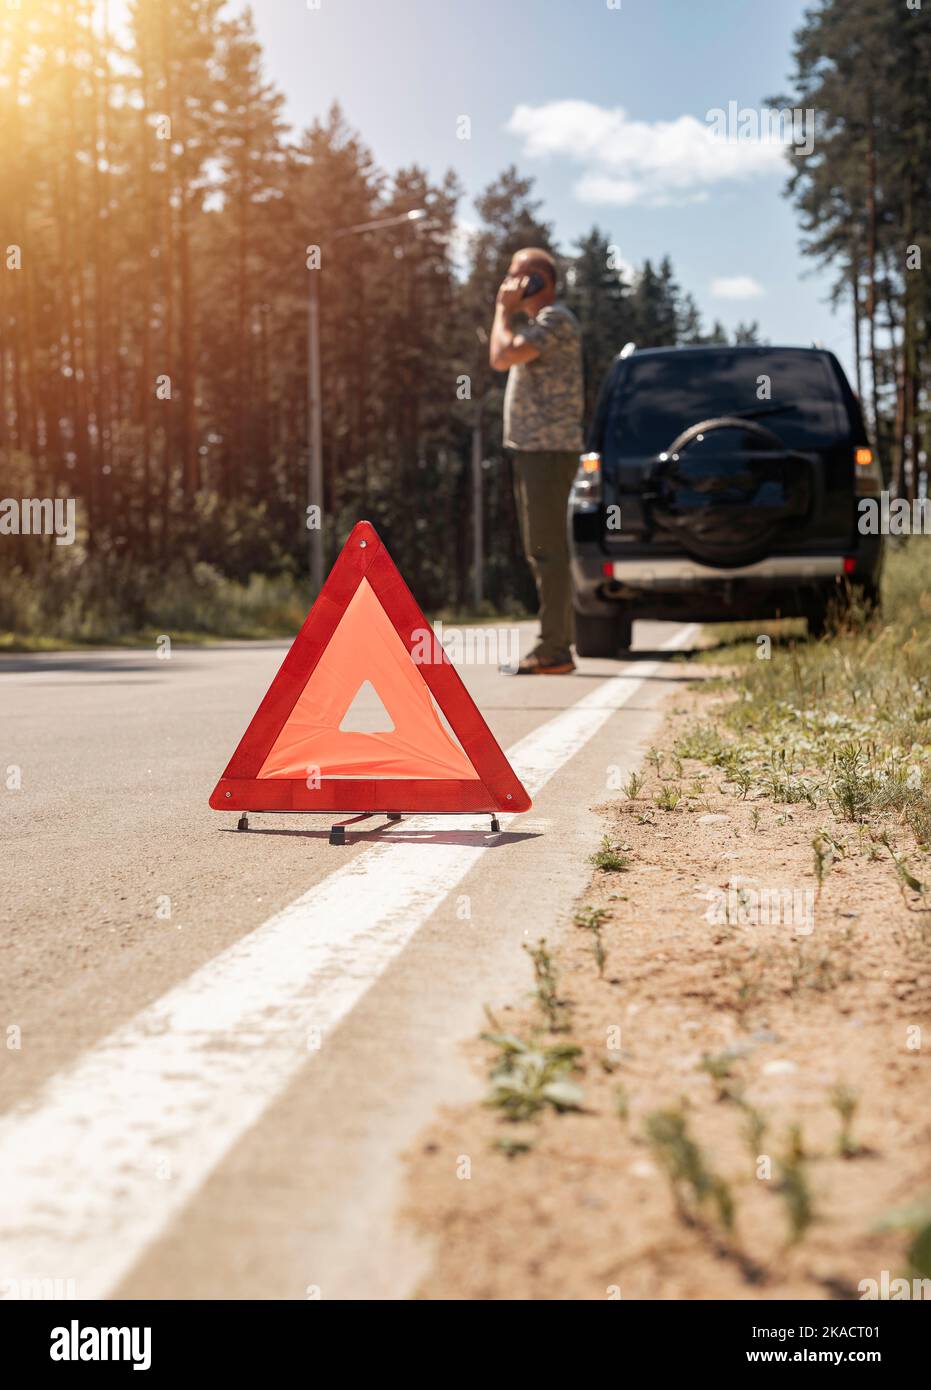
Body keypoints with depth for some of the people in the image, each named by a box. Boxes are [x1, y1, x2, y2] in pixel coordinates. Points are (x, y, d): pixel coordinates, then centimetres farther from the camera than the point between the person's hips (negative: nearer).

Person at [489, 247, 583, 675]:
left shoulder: (555, 319, -11)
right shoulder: (536, 321, 22)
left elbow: (502, 357, -20)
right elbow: (500, 359, 22)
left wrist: (504, 309, -8)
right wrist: (508, 313, 16)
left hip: (549, 449, -11)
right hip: (532, 448, 11)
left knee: (547, 549, -11)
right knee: (543, 551, 12)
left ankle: (553, 651, -10)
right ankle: (557, 645, 16)